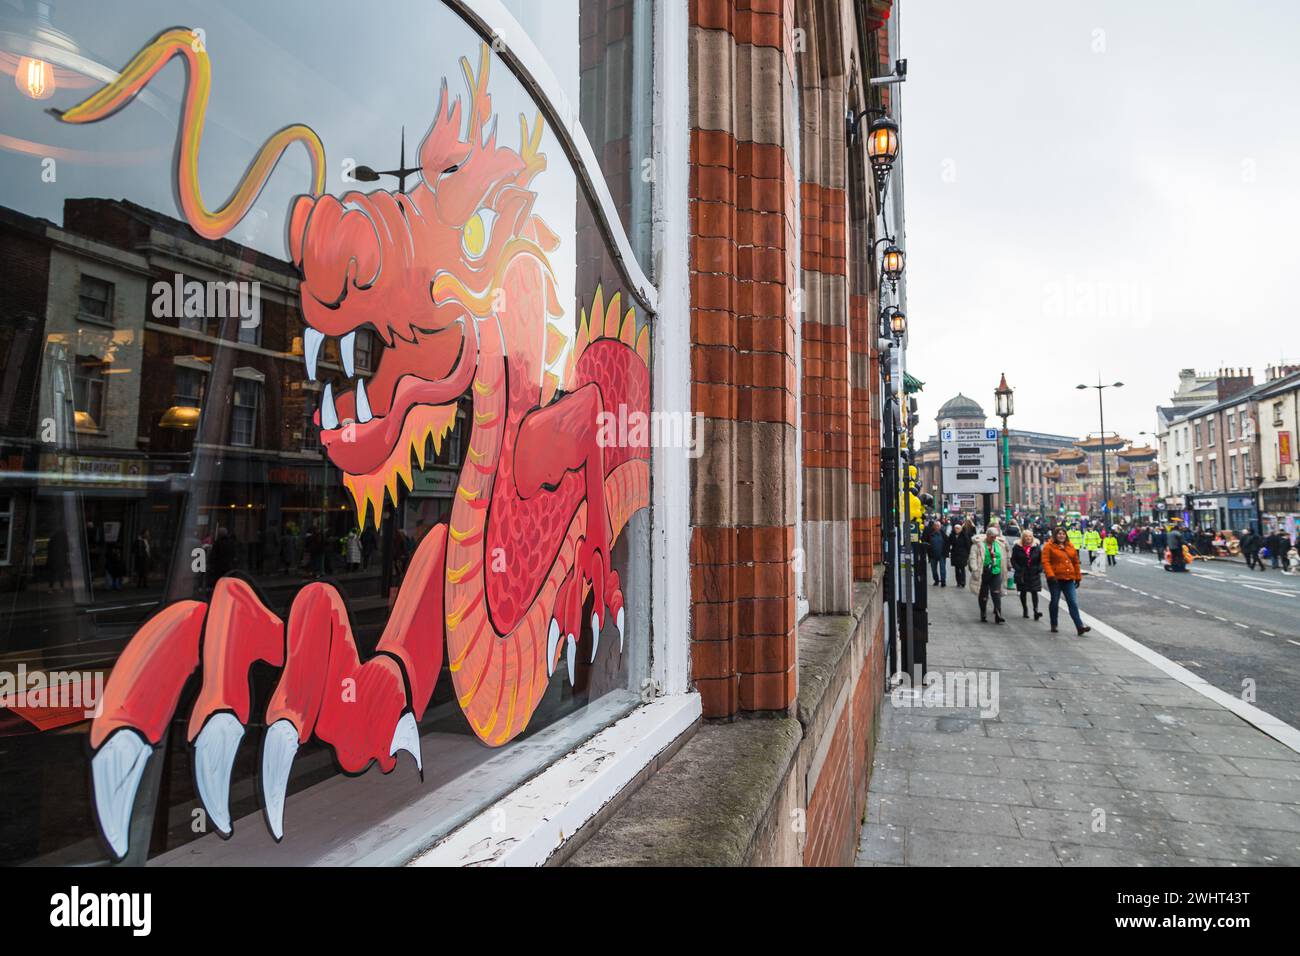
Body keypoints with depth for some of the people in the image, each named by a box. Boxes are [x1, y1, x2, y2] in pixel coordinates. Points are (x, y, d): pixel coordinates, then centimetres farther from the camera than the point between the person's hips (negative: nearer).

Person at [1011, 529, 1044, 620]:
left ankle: (1036, 610, -11)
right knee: (1023, 592, 9)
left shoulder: (1036, 547, 2)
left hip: (1034, 574, 0)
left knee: (1034, 592, -8)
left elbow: (1041, 559, 8)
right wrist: (1018, 569, -11)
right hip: (1022, 574, 0)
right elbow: (1013, 560, -1)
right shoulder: (1017, 547, -2)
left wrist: (1039, 569, -5)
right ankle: (1025, 610, 21)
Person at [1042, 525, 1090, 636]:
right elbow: (1045, 562, -12)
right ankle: (1053, 626, 20)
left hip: (1069, 579, 4)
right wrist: (1050, 575, -22)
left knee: (1073, 603, -1)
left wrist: (1078, 577, 14)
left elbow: (1076, 562, 16)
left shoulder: (1071, 547, 12)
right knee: (1055, 602, 7)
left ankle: (1079, 627, -5)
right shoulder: (1049, 546, -4)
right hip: (1055, 579, -4)